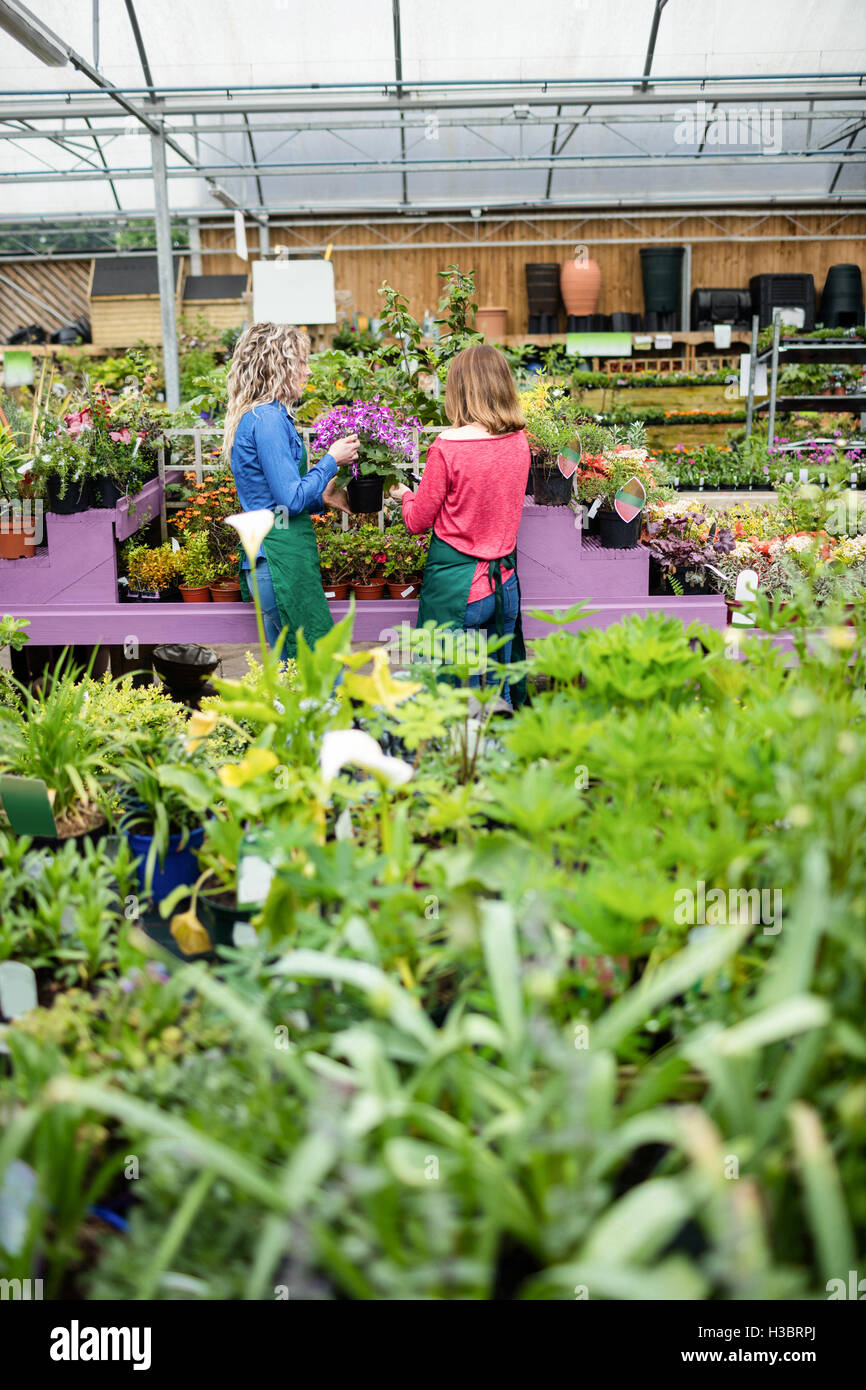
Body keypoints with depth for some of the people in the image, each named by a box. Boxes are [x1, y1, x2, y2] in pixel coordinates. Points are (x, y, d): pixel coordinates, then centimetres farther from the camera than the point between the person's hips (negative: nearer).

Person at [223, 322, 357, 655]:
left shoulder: (253, 416, 17)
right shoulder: (268, 418, -14)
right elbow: (292, 499, -17)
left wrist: (322, 496, 16)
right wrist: (331, 461, -5)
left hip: (264, 560, 11)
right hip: (282, 559, -11)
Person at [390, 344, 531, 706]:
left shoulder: (447, 448, -15)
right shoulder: (519, 442, 0)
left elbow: (418, 522, -5)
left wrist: (405, 495, 16)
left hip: (455, 585, -5)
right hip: (504, 581, 5)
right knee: (499, 693, 16)